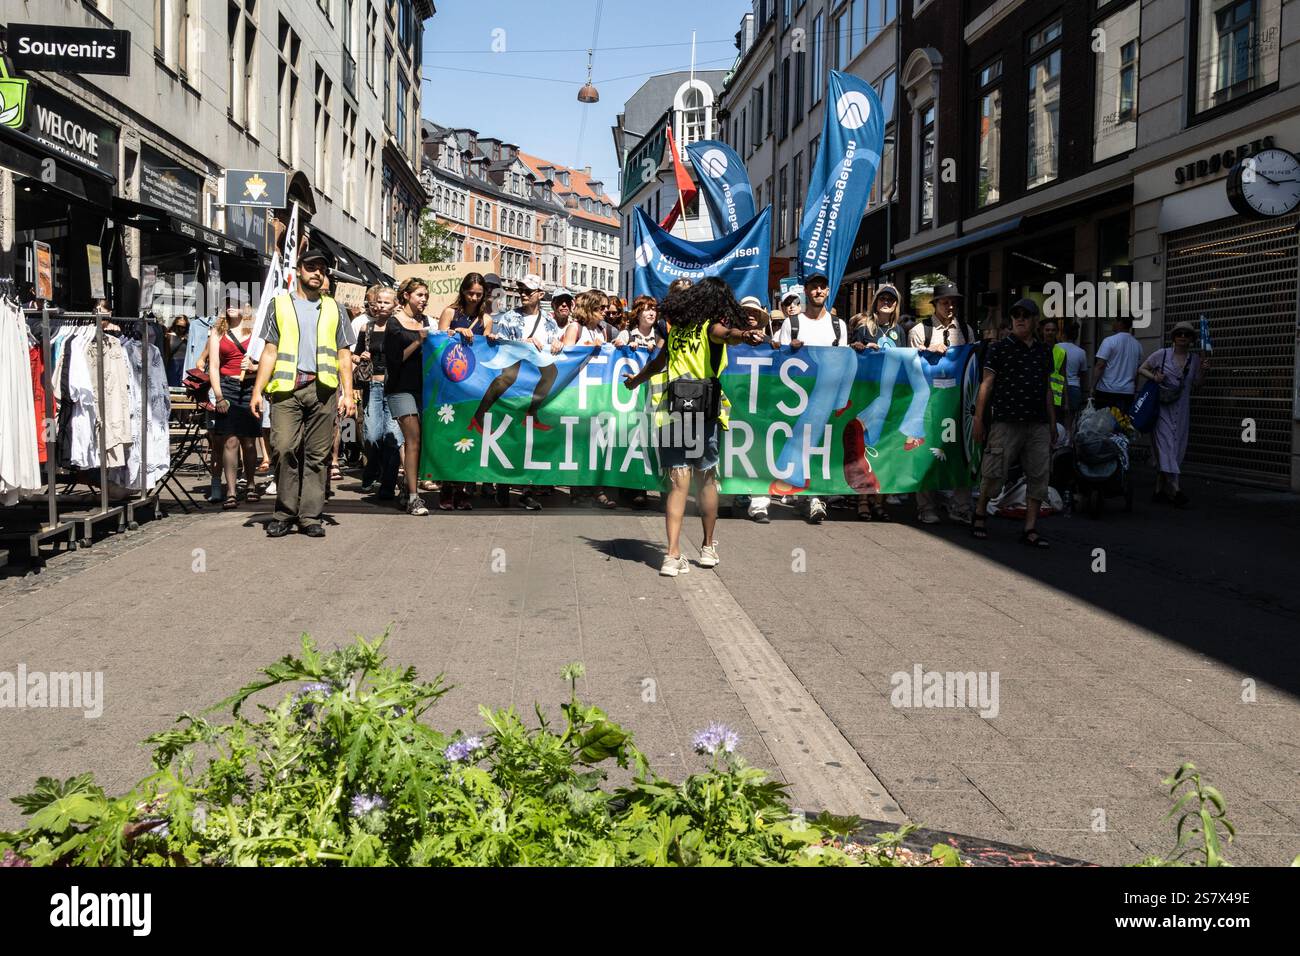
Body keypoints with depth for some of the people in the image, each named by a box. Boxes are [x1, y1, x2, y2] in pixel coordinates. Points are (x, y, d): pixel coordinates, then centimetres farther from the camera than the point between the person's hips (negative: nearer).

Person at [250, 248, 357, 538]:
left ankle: (310, 516, 3)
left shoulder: (333, 309, 19)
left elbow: (344, 355, 15)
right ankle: (285, 514, -3)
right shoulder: (280, 305, 16)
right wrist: (258, 389, 1)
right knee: (284, 448, -12)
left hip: (322, 387, 1)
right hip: (286, 387, -1)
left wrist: (348, 392, 3)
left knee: (316, 455, -1)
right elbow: (269, 352, 12)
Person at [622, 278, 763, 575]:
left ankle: (673, 555, -11)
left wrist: (636, 380, 49)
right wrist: (743, 335, -48)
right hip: (703, 414, -3)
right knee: (706, 479, 13)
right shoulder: (712, 327, 0)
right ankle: (708, 547, 25)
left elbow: (657, 362, 29)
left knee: (678, 483, 0)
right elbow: (727, 333, -26)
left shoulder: (677, 329, 14)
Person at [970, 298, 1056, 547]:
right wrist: (978, 419, -8)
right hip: (1007, 423, -5)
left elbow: (1048, 389, 20)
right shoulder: (1000, 349, 1)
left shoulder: (1044, 352, 15)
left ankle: (1030, 529, 7)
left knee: (1038, 476, 2)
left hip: (1038, 425, 5)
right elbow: (986, 384, -2)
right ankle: (980, 513, 21)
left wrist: (1053, 424, 18)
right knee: (994, 473, -4)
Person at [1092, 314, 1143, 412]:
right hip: (1128, 392, 5)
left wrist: (1093, 387, -8)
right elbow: (1137, 370, 15)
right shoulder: (1137, 345, 10)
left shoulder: (1109, 341, -7)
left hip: (1107, 391, -5)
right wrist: (1135, 390, 22)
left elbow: (1100, 366, -12)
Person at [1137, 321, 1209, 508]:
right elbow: (1141, 369, 5)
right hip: (1163, 407, -4)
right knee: (1166, 445, -12)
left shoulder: (1195, 359, 7)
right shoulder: (1162, 354, -2)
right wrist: (1154, 377, -13)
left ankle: (1160, 490, 15)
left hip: (1181, 410, 4)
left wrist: (1203, 372, -5)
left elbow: (1197, 385, 13)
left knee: (1177, 449, 6)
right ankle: (1175, 490, -16)